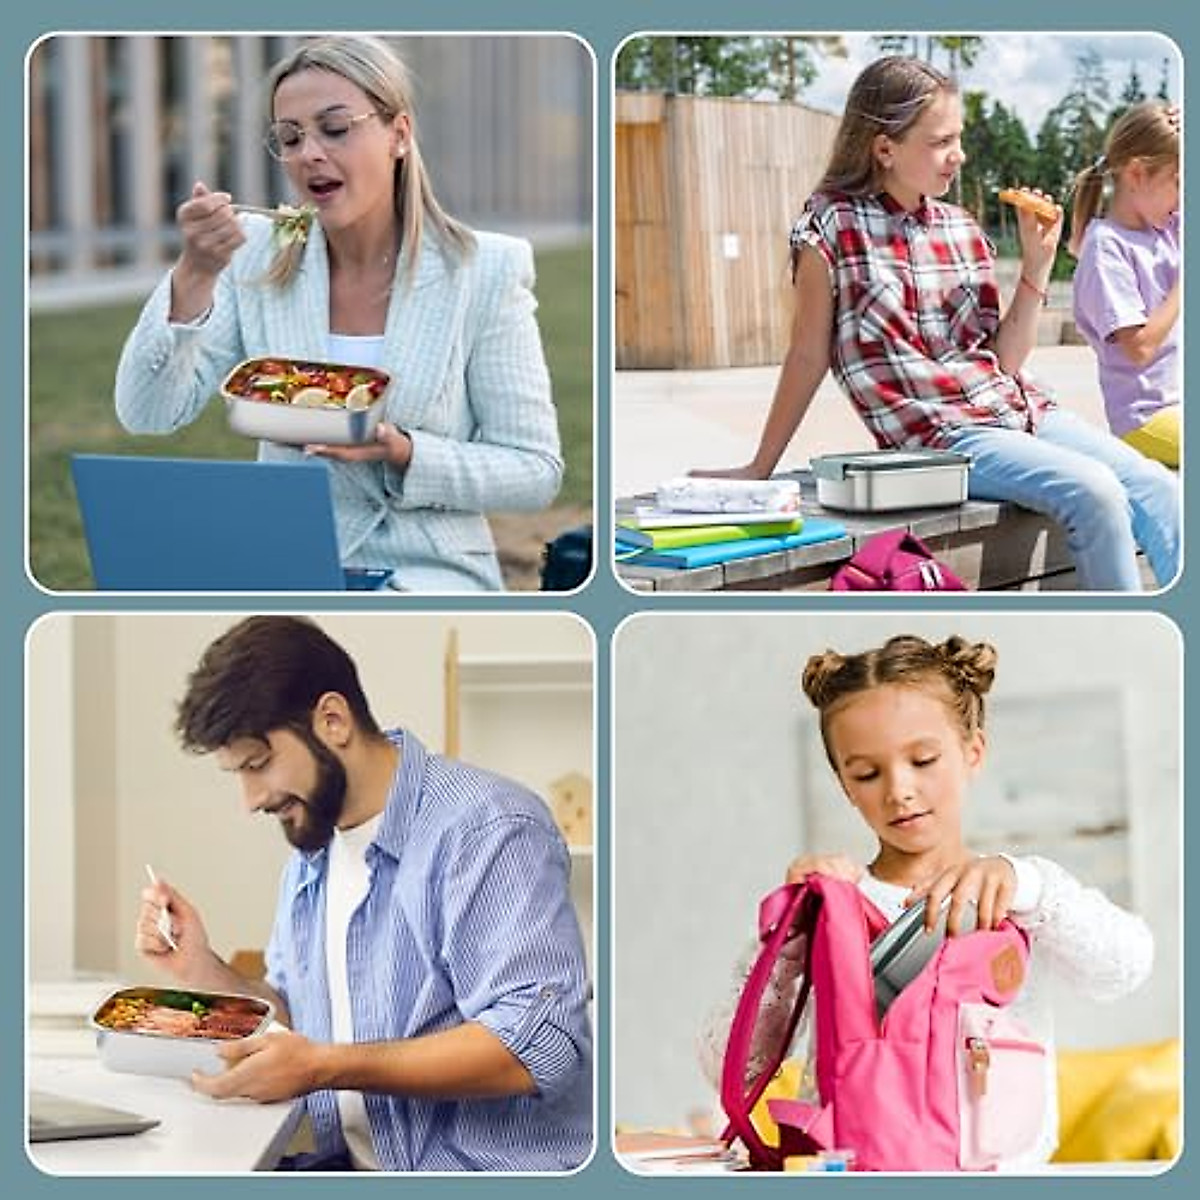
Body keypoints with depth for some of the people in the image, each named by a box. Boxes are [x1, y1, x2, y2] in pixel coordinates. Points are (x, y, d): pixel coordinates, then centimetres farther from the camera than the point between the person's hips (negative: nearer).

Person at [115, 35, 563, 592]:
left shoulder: (485, 272, -4)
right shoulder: (255, 256, 4)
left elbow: (536, 471, -2)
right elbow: (147, 414, -3)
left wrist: (404, 453, -19)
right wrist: (193, 275, -16)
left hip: (430, 573, -3)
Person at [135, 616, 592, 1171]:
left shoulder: (488, 829, -13)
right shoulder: (312, 850, 17)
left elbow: (535, 1047, -22)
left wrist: (324, 1067, -24)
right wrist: (204, 972, 7)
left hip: (484, 1168, -8)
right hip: (351, 1166, 8)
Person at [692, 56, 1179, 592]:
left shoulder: (960, 229, 12)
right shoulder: (832, 226, -4)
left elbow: (1005, 358, 11)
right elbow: (809, 356, 2)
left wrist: (1037, 262, 4)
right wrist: (759, 469, 3)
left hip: (1021, 408, 6)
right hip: (936, 435, -6)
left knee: (1156, 487, -13)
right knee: (1093, 492, -27)